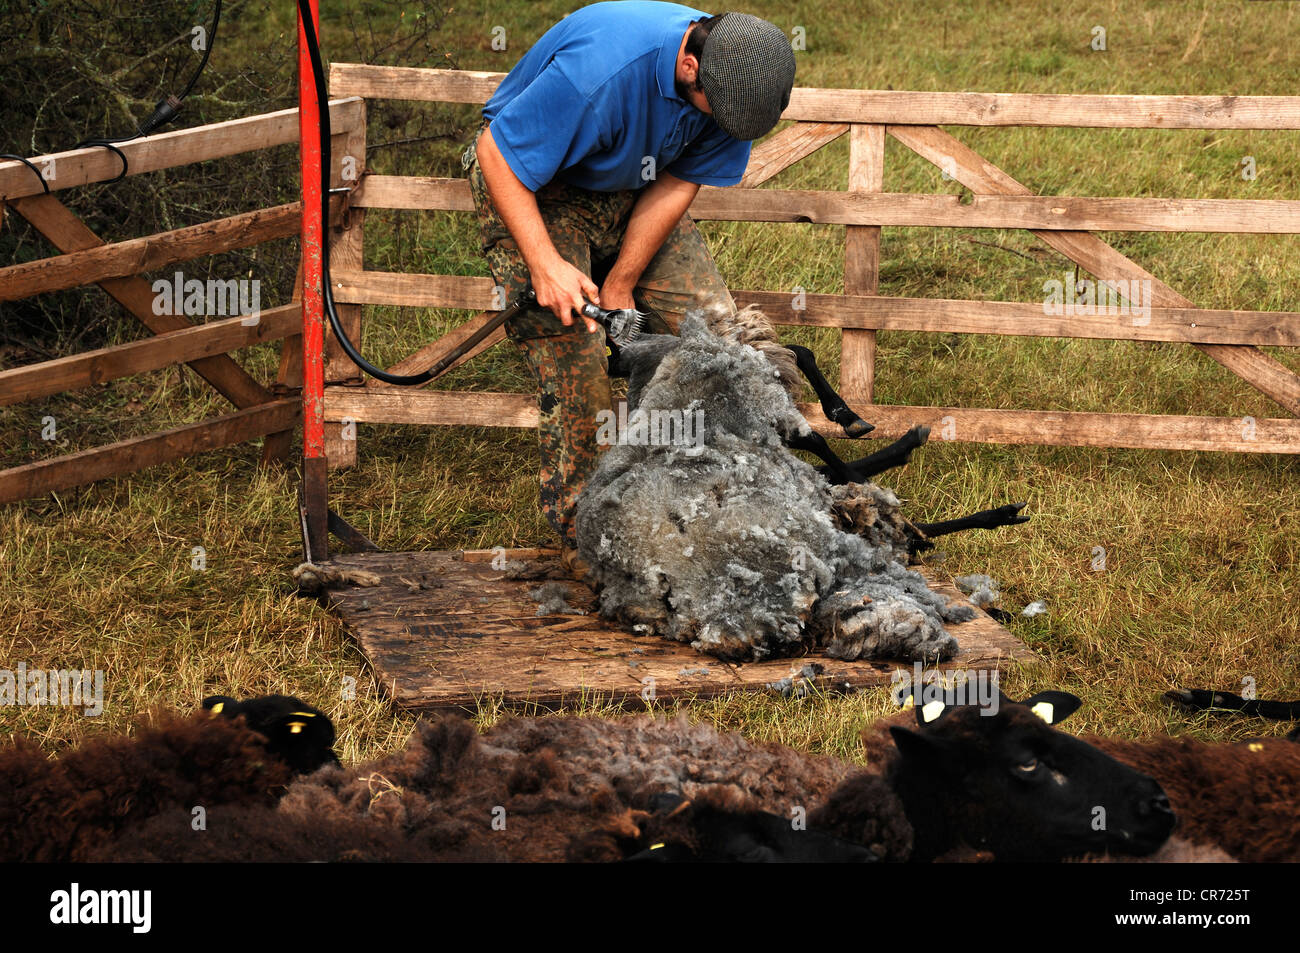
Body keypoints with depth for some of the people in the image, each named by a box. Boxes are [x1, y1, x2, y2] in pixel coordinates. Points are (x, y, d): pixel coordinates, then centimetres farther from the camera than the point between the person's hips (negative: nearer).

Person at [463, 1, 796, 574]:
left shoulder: (732, 74, -19)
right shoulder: (598, 69, -40)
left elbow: (678, 184, -8)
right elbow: (496, 154, -30)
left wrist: (621, 285, -10)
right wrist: (545, 263, -37)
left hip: (635, 193, 6)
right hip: (530, 187, -6)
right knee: (573, 351, -19)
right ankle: (580, 534, -7)